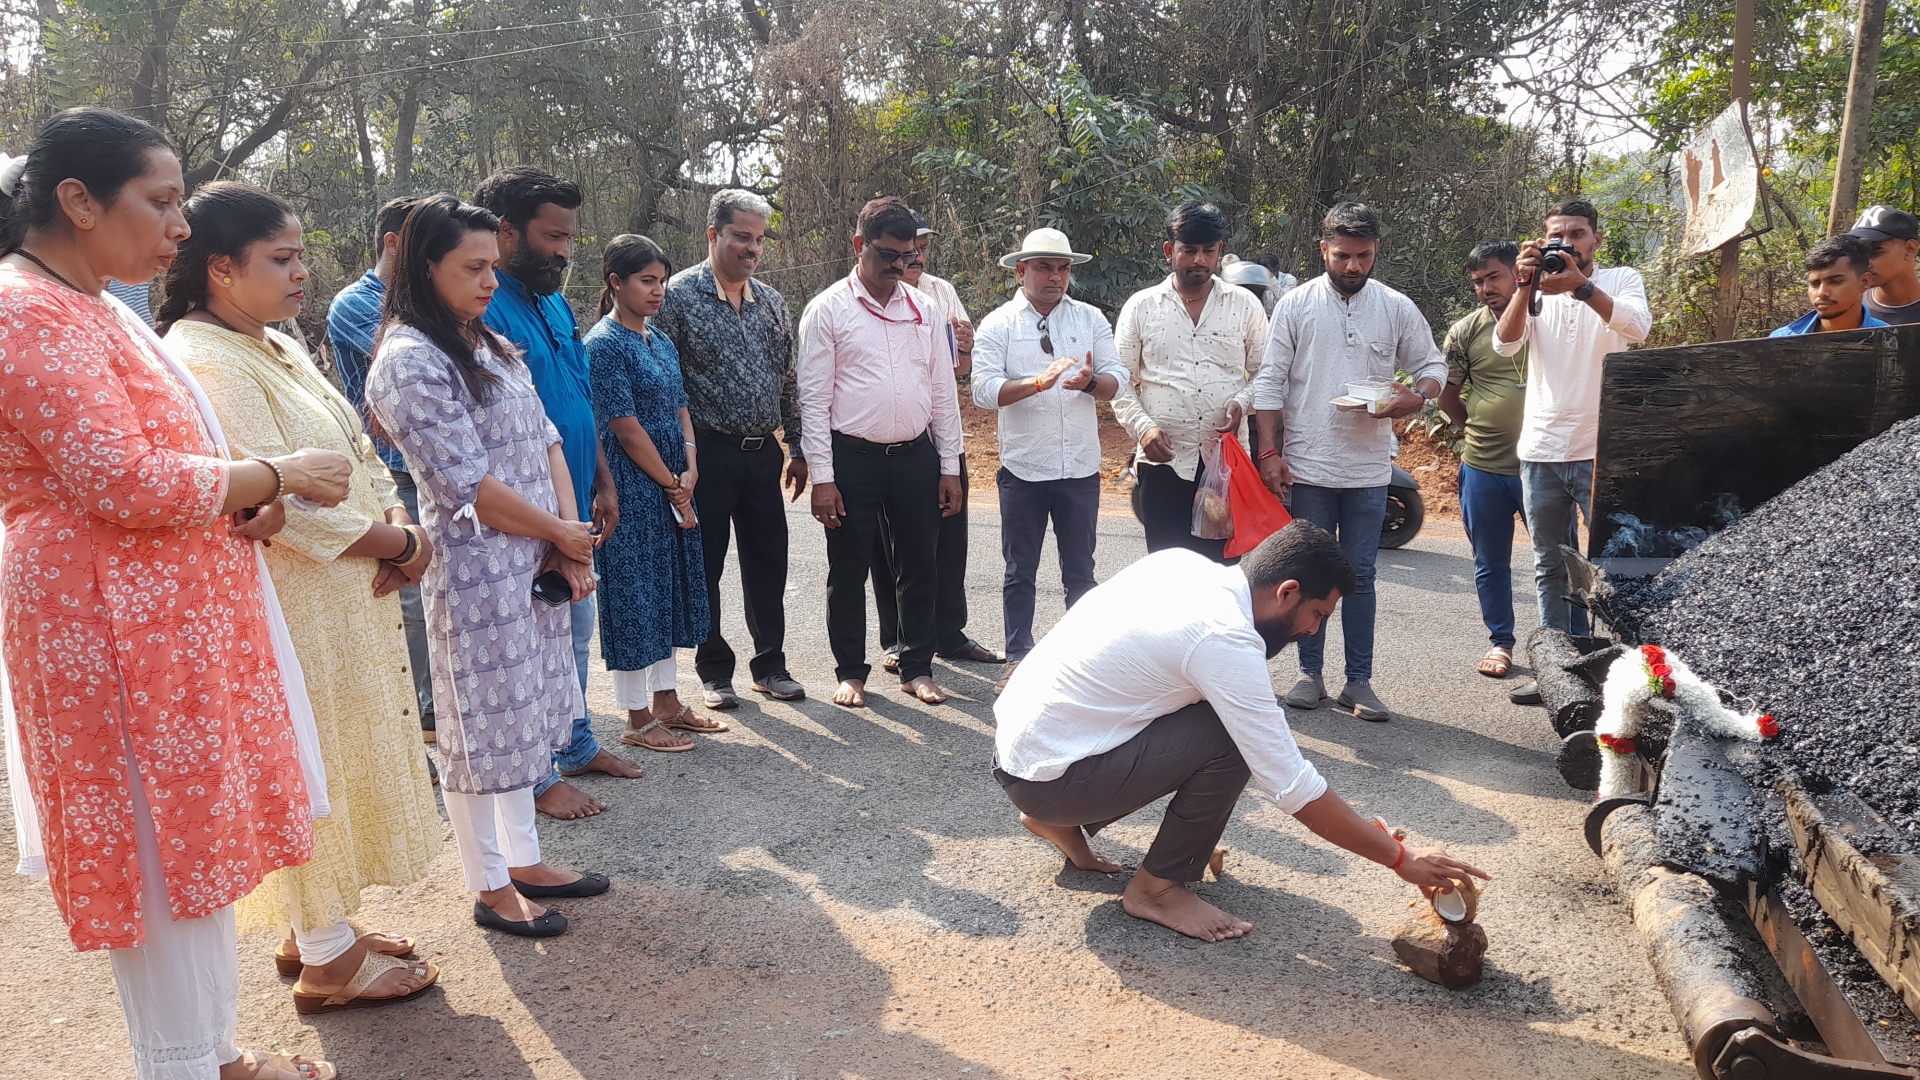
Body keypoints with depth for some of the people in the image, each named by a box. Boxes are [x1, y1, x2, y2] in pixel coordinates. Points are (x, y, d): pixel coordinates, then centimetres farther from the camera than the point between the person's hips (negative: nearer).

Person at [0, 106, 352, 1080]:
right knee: (162, 853, 0)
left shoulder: (90, 306, 16)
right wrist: (274, 475, -12)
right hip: (114, 629, -10)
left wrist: (249, 504, 6)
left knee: (194, 837, 16)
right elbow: (124, 482, -23)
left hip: (174, 612, 10)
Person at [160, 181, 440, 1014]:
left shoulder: (280, 347, 12)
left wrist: (395, 523, -5)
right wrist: (399, 543, -15)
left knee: (343, 759, 17)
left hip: (348, 594, 10)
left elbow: (357, 452, 14)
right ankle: (327, 960, 18)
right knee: (311, 767, 2)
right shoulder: (204, 363, -18)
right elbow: (282, 503, -25)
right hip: (290, 603, -10)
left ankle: (320, 928, 33)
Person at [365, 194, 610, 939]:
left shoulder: (493, 347, 13)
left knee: (524, 717, 17)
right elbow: (469, 484, -19)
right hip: (474, 570, -8)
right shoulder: (407, 362, -14)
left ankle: (523, 860, 31)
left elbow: (546, 440, 9)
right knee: (483, 727, 4)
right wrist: (563, 534, -9)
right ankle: (490, 887, 19)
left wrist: (570, 542, -4)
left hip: (538, 563, 8)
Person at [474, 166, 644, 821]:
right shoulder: (486, 312, -19)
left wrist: (603, 485, 16)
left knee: (575, 631, 19)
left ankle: (577, 745, 35)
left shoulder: (555, 304, 11)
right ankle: (537, 776, 17)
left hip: (573, 509, 9)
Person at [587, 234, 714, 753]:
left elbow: (680, 408, 12)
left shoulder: (660, 341, 12)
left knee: (669, 586, 14)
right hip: (632, 490, -9)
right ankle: (638, 719, 10)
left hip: (672, 487, 9)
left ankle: (666, 701, 27)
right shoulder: (604, 344, -13)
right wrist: (672, 486, -13)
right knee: (634, 592, -1)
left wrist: (690, 470, -4)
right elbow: (625, 428, -17)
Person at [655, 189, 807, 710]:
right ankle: (714, 671, 18)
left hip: (763, 453, 5)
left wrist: (797, 450, 14)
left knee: (768, 561, 10)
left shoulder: (771, 301, 10)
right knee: (706, 564, 5)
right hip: (709, 451, -5)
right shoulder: (679, 295, -6)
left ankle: (770, 665, 23)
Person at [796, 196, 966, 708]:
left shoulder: (925, 308, 8)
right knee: (849, 571, 6)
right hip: (852, 458, -3)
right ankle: (850, 671, 22)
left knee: (919, 566, 9)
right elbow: (813, 399, -5)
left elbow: (943, 391, 10)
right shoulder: (827, 310, -3)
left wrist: (949, 467, 6)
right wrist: (822, 477, -11)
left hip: (916, 456, 3)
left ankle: (917, 668, 24)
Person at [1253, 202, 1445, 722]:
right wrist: (1270, 451, -5)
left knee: (1360, 575, 6)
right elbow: (1270, 382, 0)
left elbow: (1433, 365, 12)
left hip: (1369, 469, 1)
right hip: (1308, 465, -1)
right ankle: (1310, 674, 19)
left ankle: (1359, 681, 13)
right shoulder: (1296, 305, 0)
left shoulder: (1397, 308, 5)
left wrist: (1415, 397, -11)